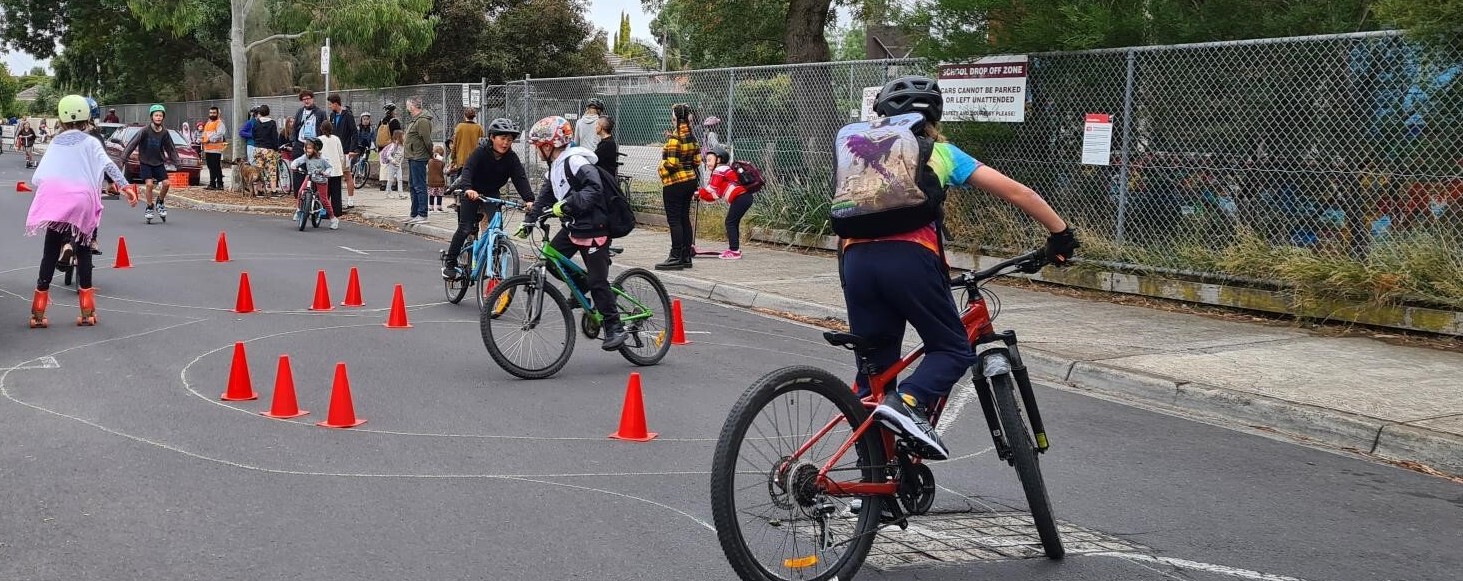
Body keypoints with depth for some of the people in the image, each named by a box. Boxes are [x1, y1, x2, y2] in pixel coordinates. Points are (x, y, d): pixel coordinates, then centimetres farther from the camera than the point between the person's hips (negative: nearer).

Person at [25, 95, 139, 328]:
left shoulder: (55, 144, 14)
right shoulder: (90, 143, 7)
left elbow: (38, 177, 10)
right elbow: (108, 165, -9)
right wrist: (125, 186, -16)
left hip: (54, 205, 2)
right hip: (83, 203, -2)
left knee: (49, 255, 6)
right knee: (84, 254, 10)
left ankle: (38, 313, 4)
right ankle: (87, 312, 7)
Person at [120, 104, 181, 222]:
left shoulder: (165, 133, -4)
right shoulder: (145, 131, -14)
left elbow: (170, 148, 8)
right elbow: (133, 143, -12)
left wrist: (175, 162, 9)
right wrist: (124, 157, -14)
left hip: (159, 162, 3)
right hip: (145, 162, -3)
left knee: (166, 183, -9)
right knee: (149, 184, -17)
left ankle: (160, 203, 18)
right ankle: (149, 207, 1)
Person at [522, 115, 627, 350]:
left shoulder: (576, 162, -18)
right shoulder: (555, 166, 13)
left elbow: (594, 188, -31)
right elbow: (545, 197, 20)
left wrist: (569, 204, -39)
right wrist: (529, 221, 14)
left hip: (594, 228, -9)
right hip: (573, 227, 9)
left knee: (597, 280, -8)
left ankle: (615, 329, -1)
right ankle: (581, 286, 24)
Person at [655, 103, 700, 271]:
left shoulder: (674, 138, -16)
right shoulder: (691, 137, 8)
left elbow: (671, 163, -21)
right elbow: (697, 160, 12)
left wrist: (663, 154, -2)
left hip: (675, 183, -8)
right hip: (690, 180, 8)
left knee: (674, 219, -5)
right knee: (684, 218, 12)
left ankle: (676, 257, -5)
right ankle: (686, 256, 16)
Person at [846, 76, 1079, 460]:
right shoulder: (941, 153, 21)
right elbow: (1018, 192, 16)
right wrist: (1061, 233, 22)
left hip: (856, 258, 4)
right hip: (909, 256, -3)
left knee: (874, 369, 13)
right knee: (953, 350, 13)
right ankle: (907, 402, -16)